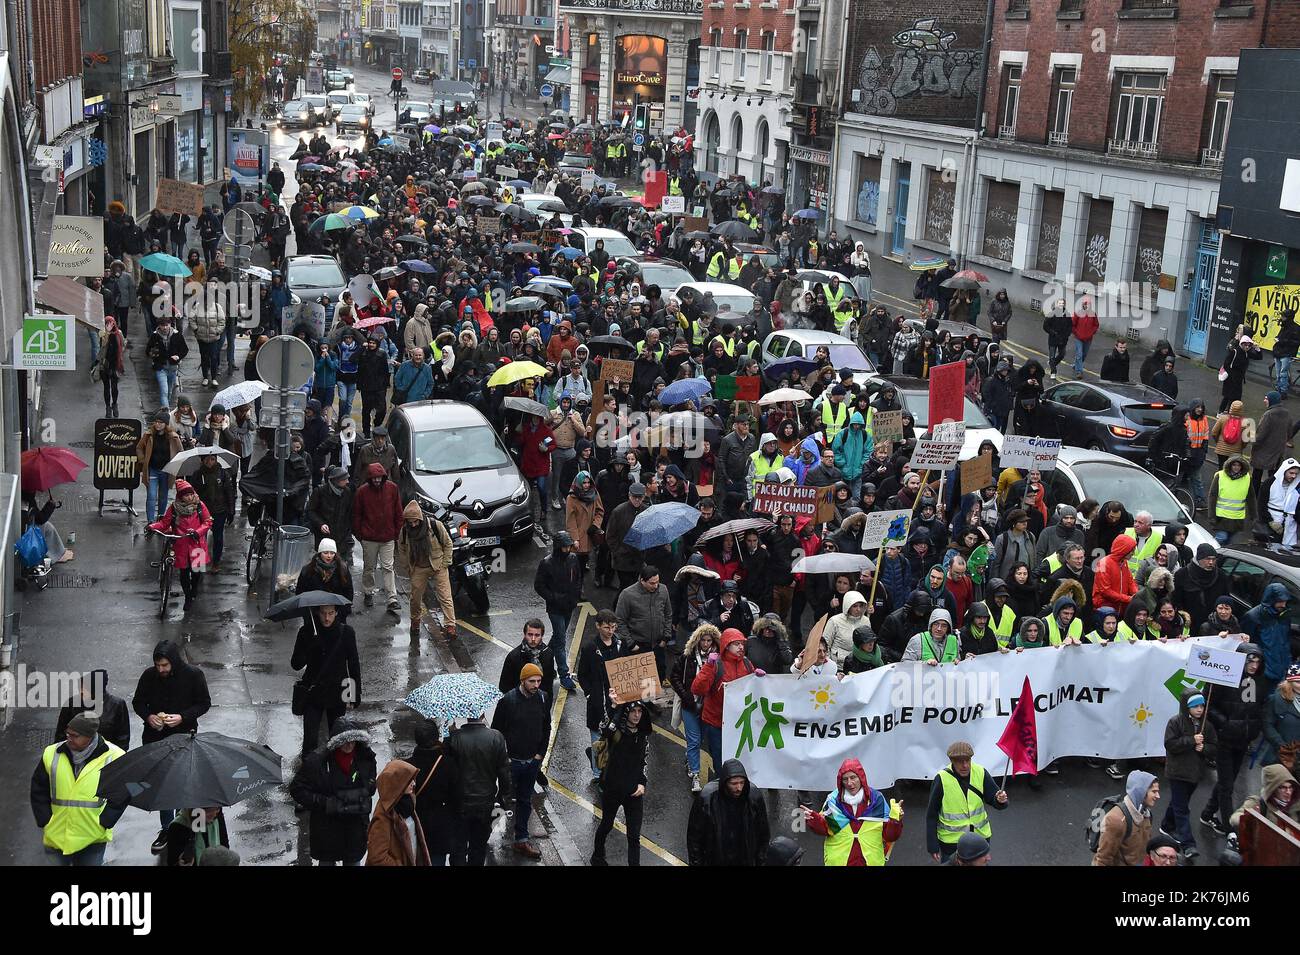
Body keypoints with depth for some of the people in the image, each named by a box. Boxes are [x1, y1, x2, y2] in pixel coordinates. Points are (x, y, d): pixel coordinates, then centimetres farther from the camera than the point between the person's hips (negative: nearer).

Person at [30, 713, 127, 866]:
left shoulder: (112, 757, -8)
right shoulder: (52, 755, -1)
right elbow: (38, 791, 8)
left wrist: (103, 823, -7)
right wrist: (45, 822, 0)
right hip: (55, 837, 2)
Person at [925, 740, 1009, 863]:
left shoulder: (980, 773, -10)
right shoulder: (942, 779, -18)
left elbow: (993, 800, -4)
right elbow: (931, 815, -10)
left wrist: (1000, 800, -29)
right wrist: (932, 846, -8)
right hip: (951, 841, -3)